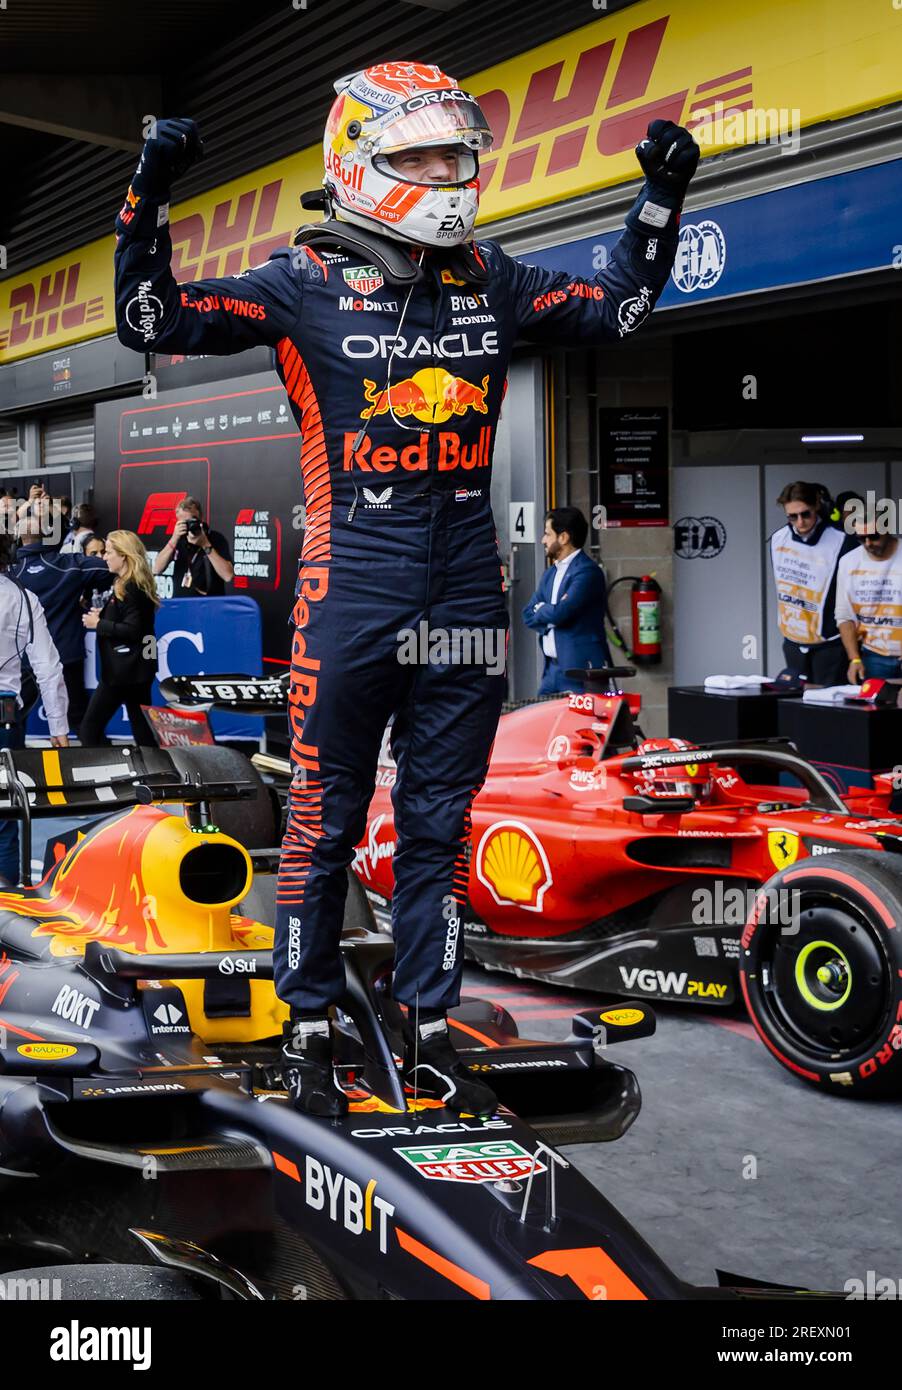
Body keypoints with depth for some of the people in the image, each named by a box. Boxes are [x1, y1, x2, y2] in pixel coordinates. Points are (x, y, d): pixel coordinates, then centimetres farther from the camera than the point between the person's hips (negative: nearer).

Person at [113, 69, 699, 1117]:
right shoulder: (307, 280, -2)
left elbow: (617, 310, 22)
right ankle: (309, 1030, 19)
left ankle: (429, 1031, 22)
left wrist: (661, 196, 13)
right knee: (325, 821, 4)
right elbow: (154, 324, -7)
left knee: (439, 824, 11)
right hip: (352, 592, -4)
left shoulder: (488, 278, 11)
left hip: (466, 599, 4)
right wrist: (148, 199, -18)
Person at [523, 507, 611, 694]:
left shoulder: (587, 572, -11)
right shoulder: (550, 574, 17)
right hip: (552, 667, 8)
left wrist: (540, 609, -1)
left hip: (581, 669, -8)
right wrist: (549, 612, -8)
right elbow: (528, 615, 12)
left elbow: (560, 613, -21)